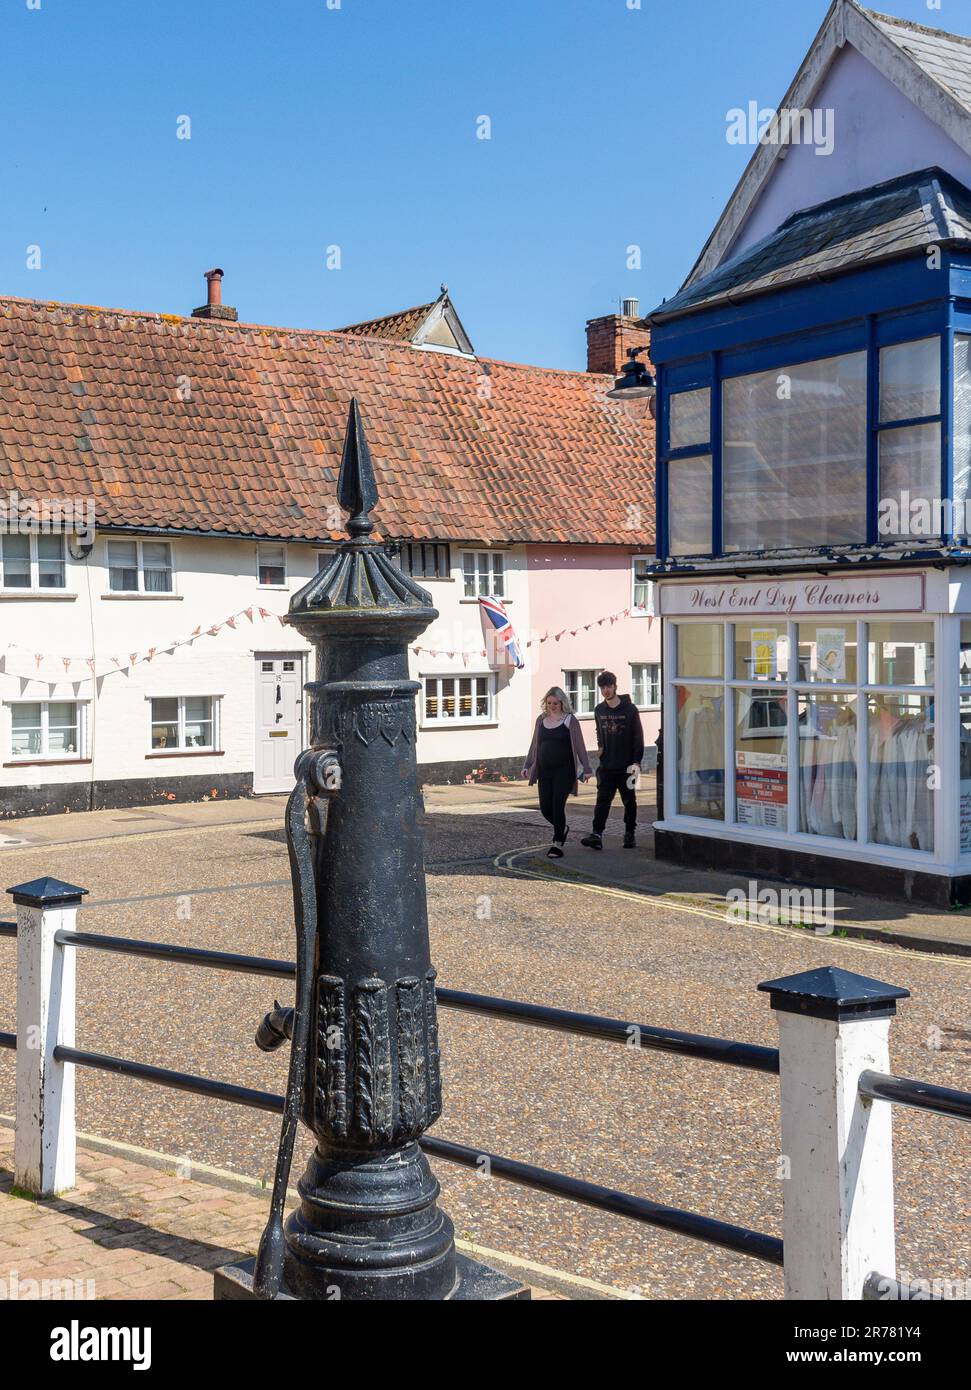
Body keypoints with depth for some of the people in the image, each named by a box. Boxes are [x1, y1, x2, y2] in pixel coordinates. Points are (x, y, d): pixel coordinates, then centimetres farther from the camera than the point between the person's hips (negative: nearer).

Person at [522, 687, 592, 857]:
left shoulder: (569, 720, -2)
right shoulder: (541, 720, 10)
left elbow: (579, 746, -2)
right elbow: (534, 745, 17)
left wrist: (586, 768, -6)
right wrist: (527, 766, 12)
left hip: (564, 771, -4)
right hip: (544, 771, 5)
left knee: (558, 805, -9)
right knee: (545, 807, 2)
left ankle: (558, 844, 0)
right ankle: (562, 829, 30)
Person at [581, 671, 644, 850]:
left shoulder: (630, 709, -5)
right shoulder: (599, 710, 7)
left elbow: (638, 737, -5)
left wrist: (636, 761, -11)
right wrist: (600, 747, 7)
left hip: (626, 766, -3)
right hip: (606, 766, 3)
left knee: (629, 801, 8)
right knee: (602, 800, -7)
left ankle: (629, 834, 20)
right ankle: (597, 834, -14)